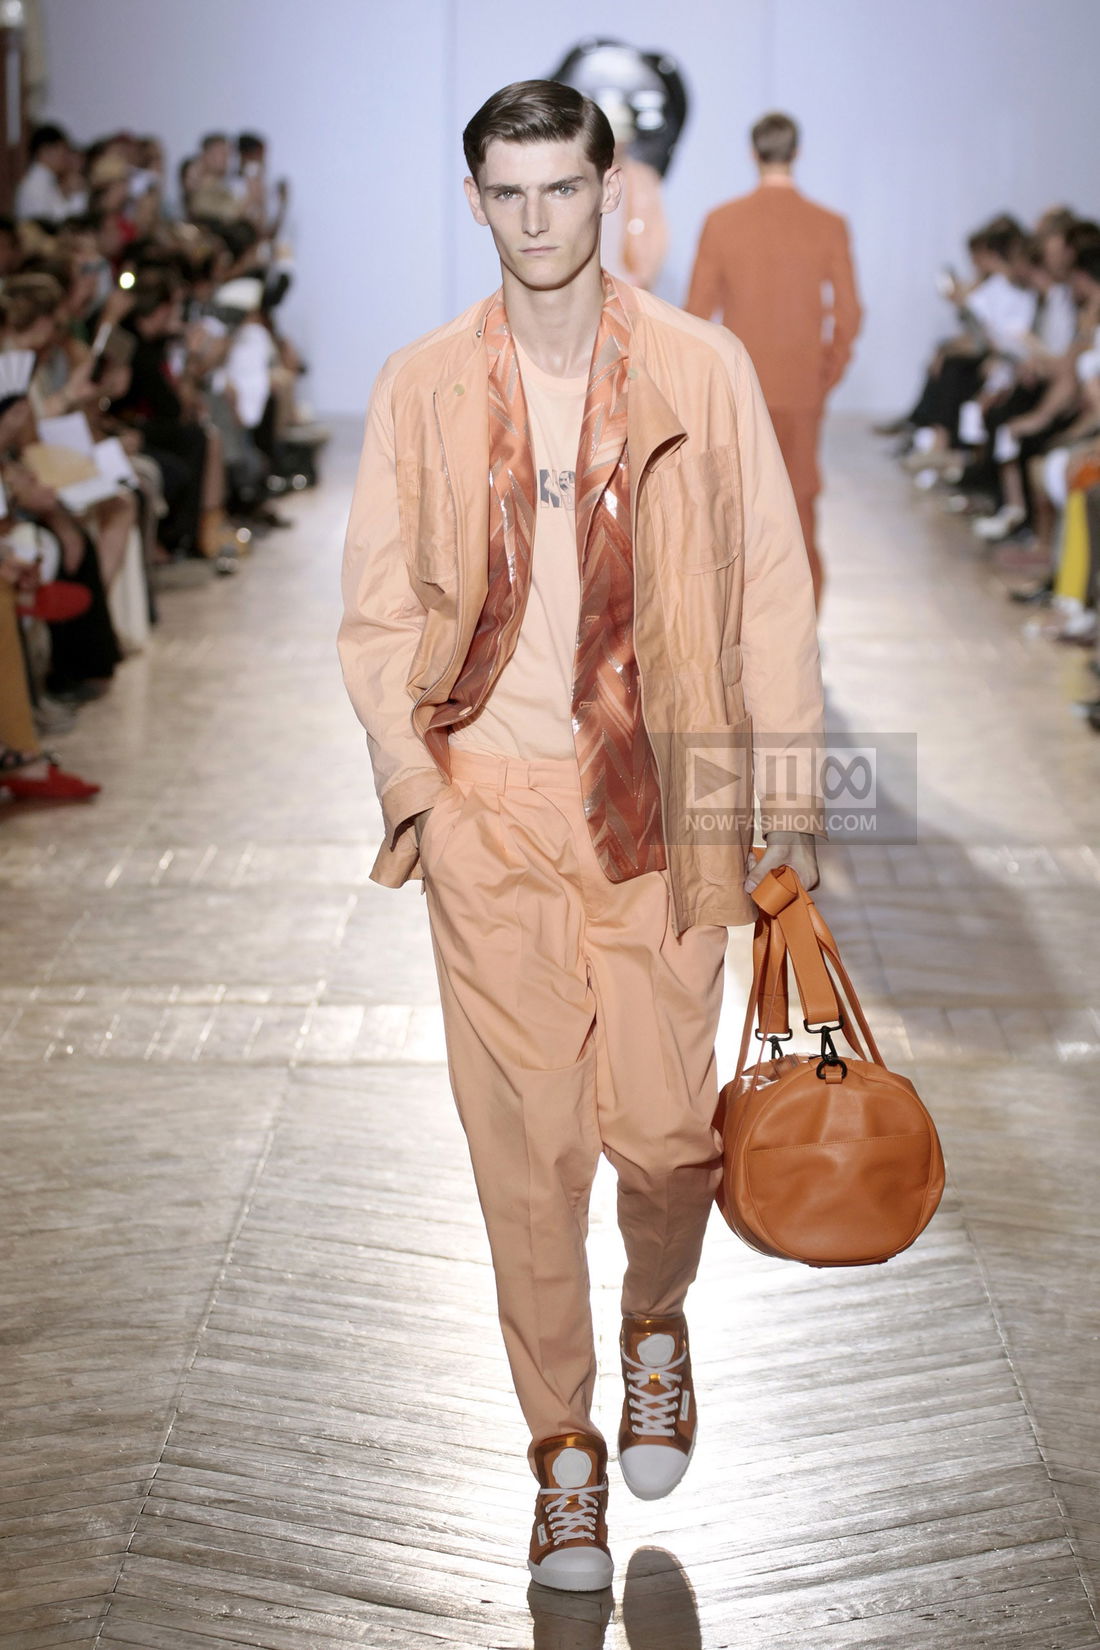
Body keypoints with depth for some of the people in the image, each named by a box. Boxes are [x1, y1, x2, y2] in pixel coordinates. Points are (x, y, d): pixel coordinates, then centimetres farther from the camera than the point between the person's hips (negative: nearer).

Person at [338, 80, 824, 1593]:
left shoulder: (702, 370, 1)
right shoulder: (421, 388, 3)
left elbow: (770, 593, 3)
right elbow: (377, 609, 7)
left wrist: (787, 793, 0)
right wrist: (418, 782, -3)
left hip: (657, 801, 0)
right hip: (490, 800, 1)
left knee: (664, 1124, -1)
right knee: (528, 1140, 3)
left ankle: (657, 1319, 34)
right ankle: (564, 1449, 19)